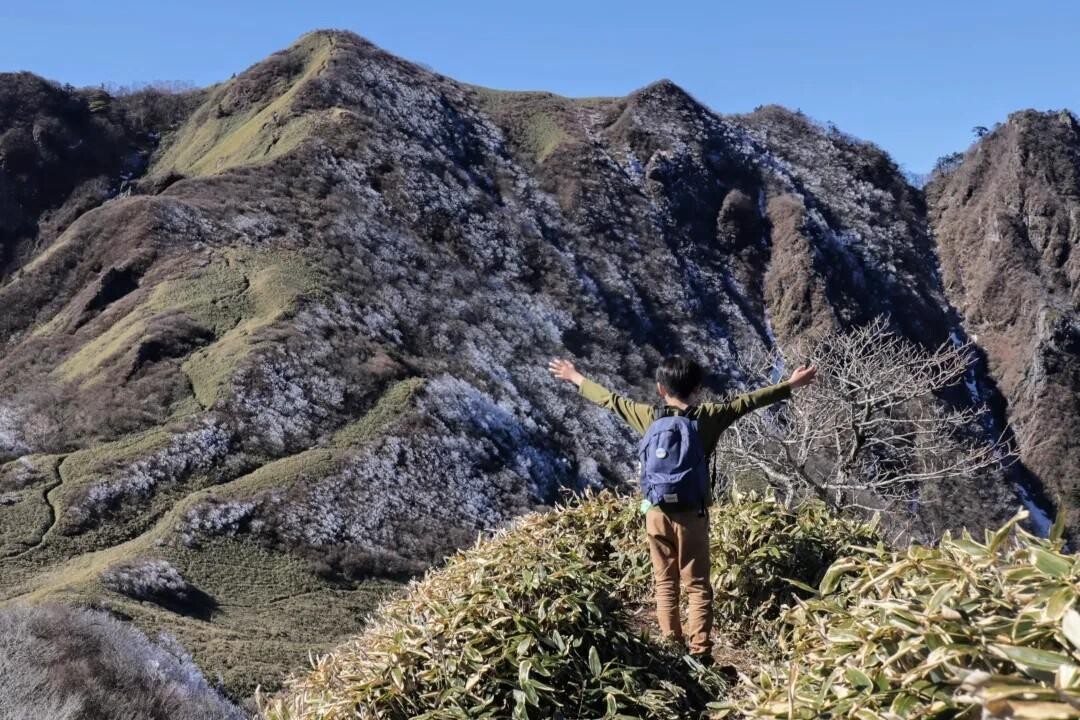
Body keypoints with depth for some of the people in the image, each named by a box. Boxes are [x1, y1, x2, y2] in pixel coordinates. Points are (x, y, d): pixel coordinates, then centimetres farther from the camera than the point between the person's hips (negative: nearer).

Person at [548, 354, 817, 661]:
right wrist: (791, 384, 5)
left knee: (665, 584, 12)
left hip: (657, 513, 2)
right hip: (691, 515, -2)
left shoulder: (648, 416, 0)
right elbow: (747, 401, -3)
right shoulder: (706, 416, -6)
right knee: (698, 587, 4)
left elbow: (610, 399, 10)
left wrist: (576, 378, 24)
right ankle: (699, 653, 1)